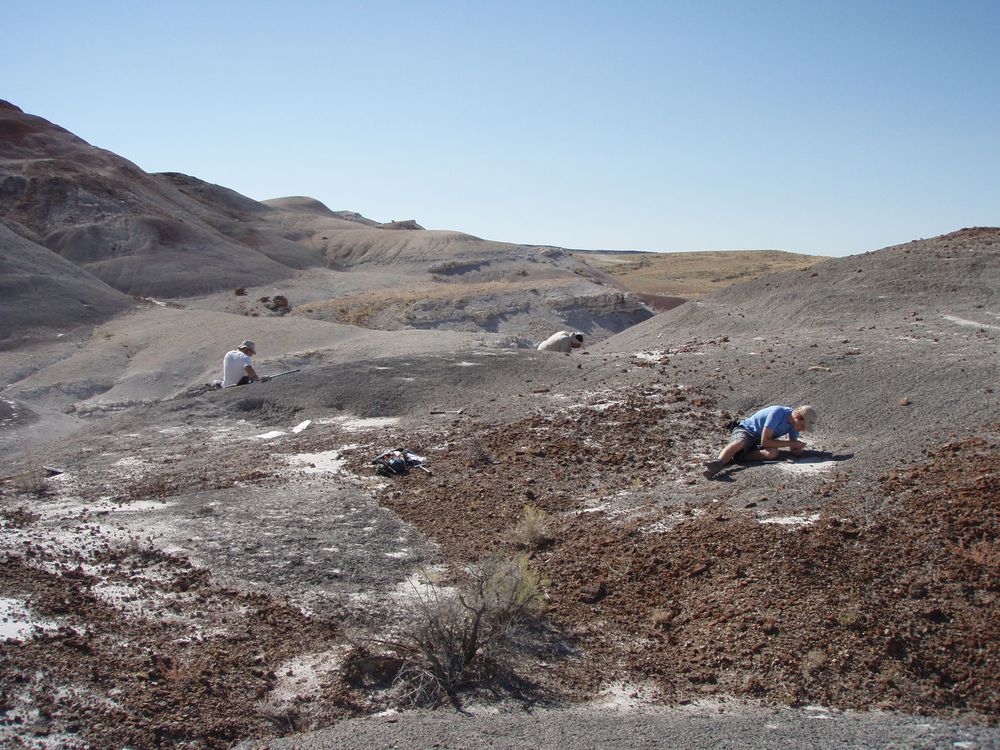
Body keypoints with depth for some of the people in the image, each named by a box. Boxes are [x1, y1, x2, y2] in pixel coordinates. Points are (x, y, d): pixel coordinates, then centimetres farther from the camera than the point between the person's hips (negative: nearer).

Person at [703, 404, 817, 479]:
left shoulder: (795, 422, 0)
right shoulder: (777, 413, -23)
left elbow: (794, 450, 8)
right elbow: (765, 441, -24)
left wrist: (797, 448, -18)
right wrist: (791, 443, -20)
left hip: (759, 441, 6)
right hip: (746, 430, -6)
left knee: (773, 452, -30)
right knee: (740, 443, -41)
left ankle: (737, 457, -34)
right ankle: (718, 463, -64)